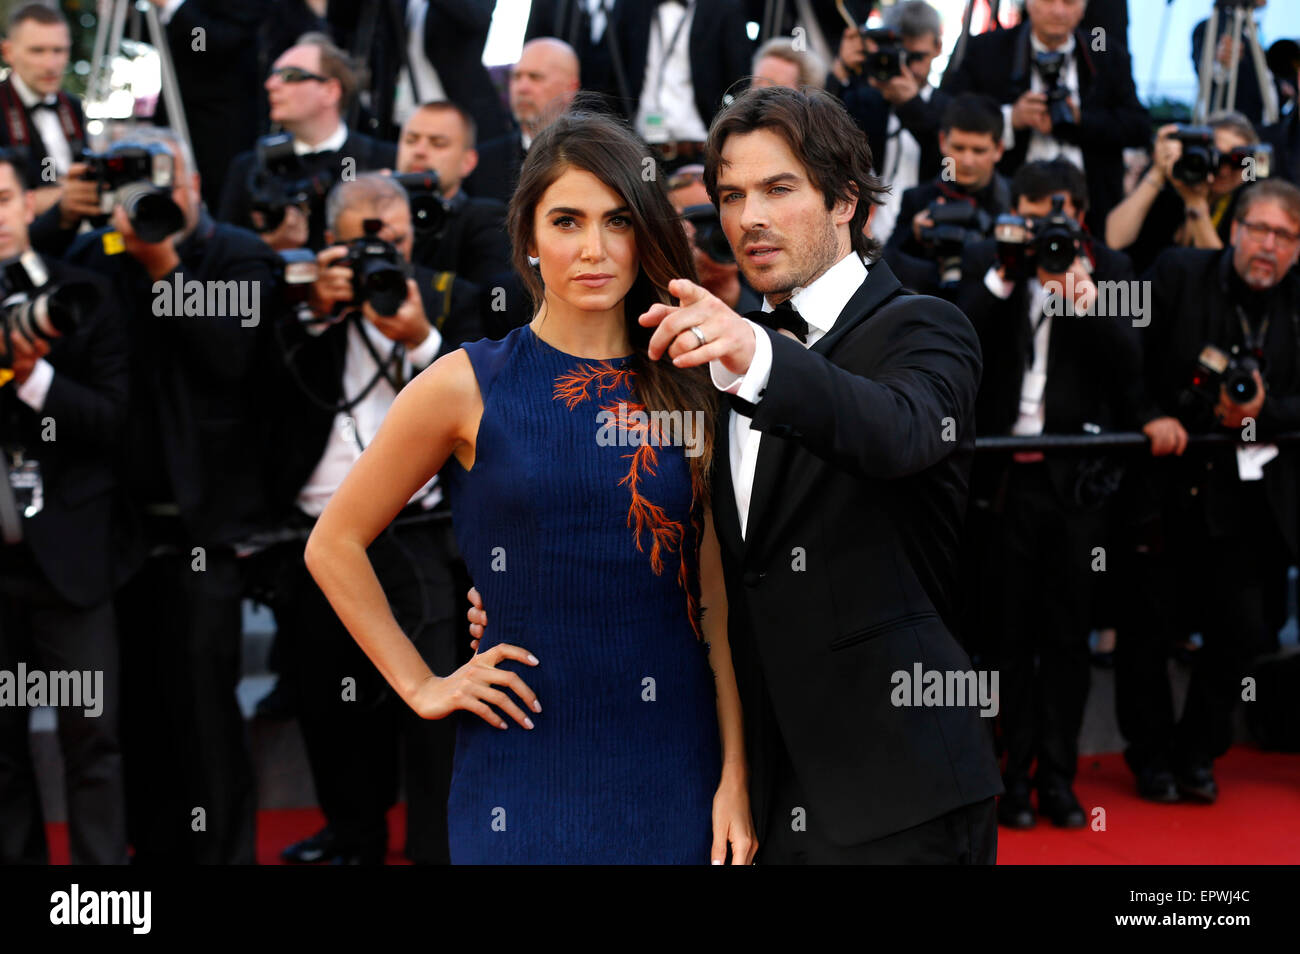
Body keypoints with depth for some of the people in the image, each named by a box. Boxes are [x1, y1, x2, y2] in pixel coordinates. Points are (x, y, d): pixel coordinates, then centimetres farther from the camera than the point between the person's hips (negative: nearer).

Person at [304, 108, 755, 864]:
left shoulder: (685, 391, 4)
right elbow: (334, 546, 4)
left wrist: (735, 778, -2)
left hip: (675, 762, 2)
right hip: (527, 767, -2)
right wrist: (422, 686, 0)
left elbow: (714, 600, 3)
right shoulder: (469, 386, -3)